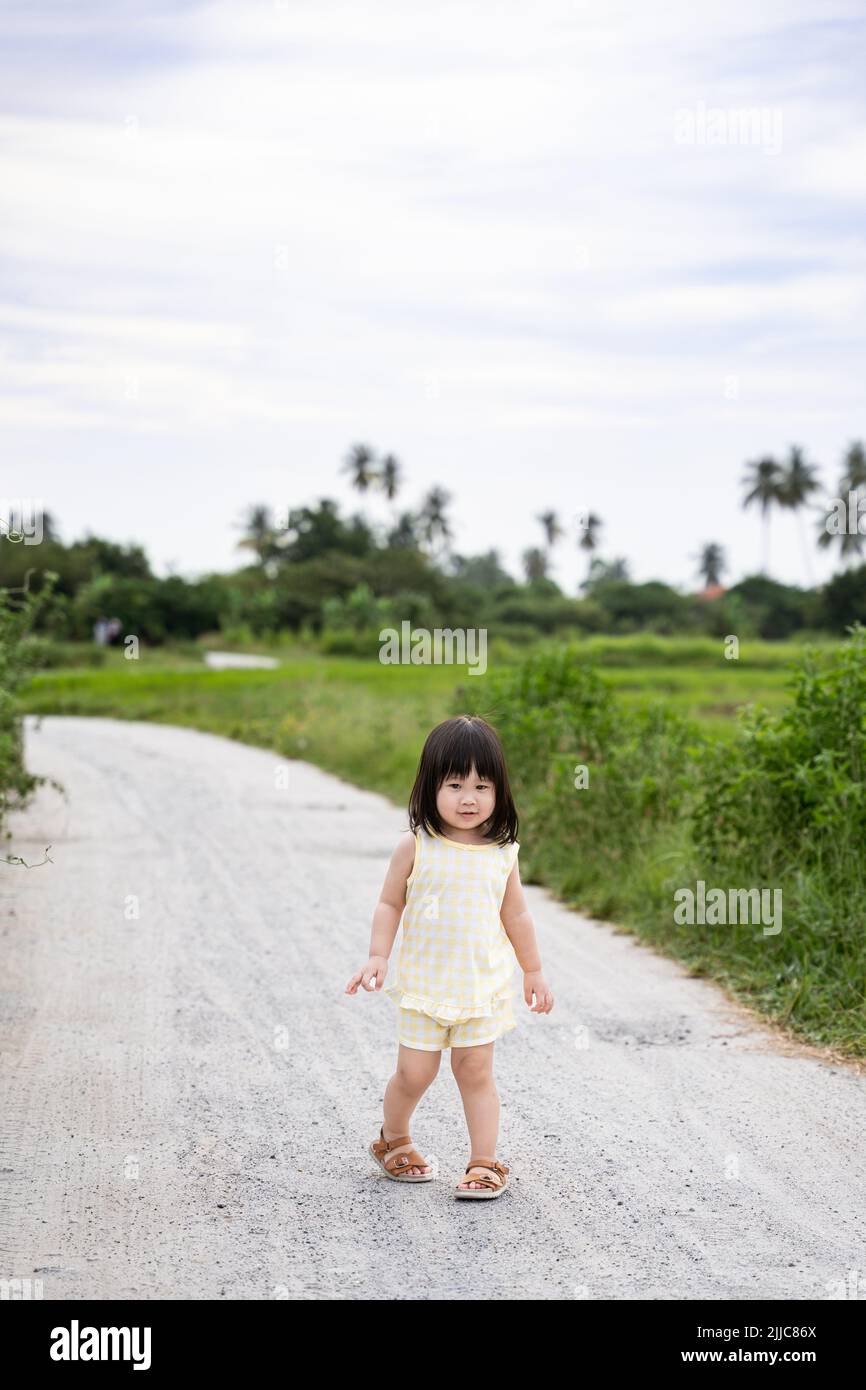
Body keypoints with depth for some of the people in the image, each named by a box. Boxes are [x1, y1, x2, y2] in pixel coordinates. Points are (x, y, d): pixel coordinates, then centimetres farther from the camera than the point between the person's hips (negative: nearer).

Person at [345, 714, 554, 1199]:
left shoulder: (502, 853, -2)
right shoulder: (416, 846, -8)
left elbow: (515, 915, 9)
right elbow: (390, 904, -1)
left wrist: (534, 971, 14)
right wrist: (378, 957, -11)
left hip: (483, 984, 1)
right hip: (424, 982, -1)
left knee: (476, 1072, 0)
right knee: (414, 1072, 5)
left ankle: (485, 1163, 7)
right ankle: (393, 1139, 31)